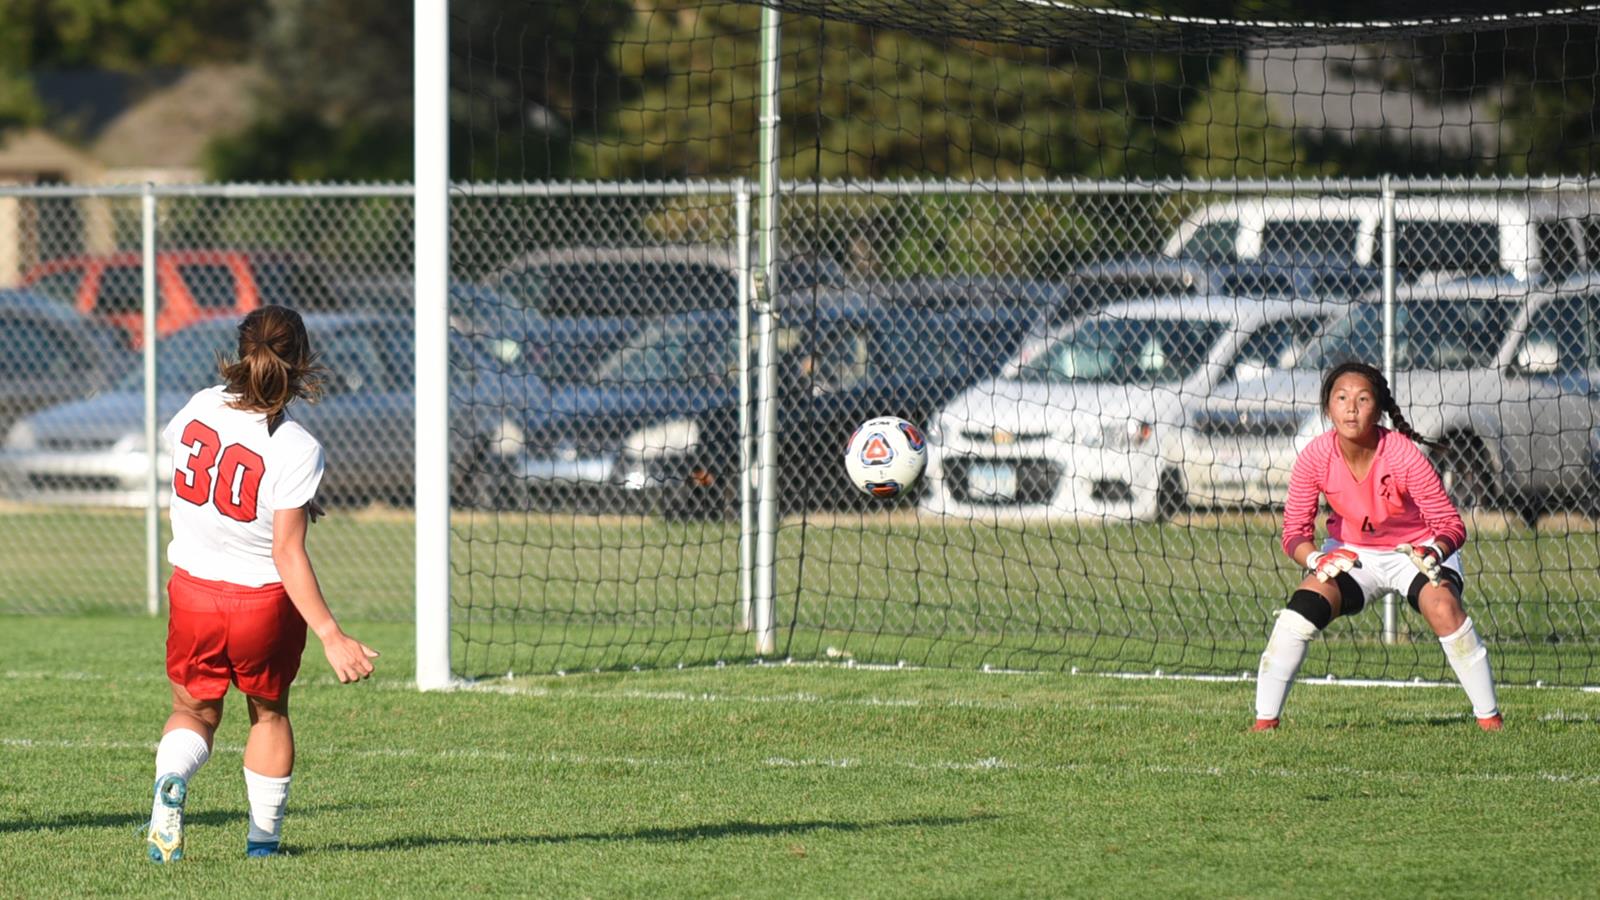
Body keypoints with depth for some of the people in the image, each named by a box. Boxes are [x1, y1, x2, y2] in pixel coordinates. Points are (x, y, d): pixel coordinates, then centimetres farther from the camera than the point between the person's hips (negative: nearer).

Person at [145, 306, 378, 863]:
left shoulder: (200, 409, -8)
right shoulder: (296, 449, -21)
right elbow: (287, 554, -23)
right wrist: (331, 636, -21)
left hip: (193, 591, 3)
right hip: (266, 601, -3)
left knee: (195, 710, 20)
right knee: (268, 713, 23)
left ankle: (171, 781, -13)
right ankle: (263, 838, 27)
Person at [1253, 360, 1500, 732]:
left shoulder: (1403, 456, -27)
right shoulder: (1316, 457, -20)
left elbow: (1451, 524, -21)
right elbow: (1295, 531, -14)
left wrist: (1434, 555, -42)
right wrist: (1315, 559, -36)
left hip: (1416, 549, -2)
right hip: (1352, 554, 2)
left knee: (1444, 609, -30)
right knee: (1301, 609, -22)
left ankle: (1489, 716, -15)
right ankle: (1265, 720, -10)